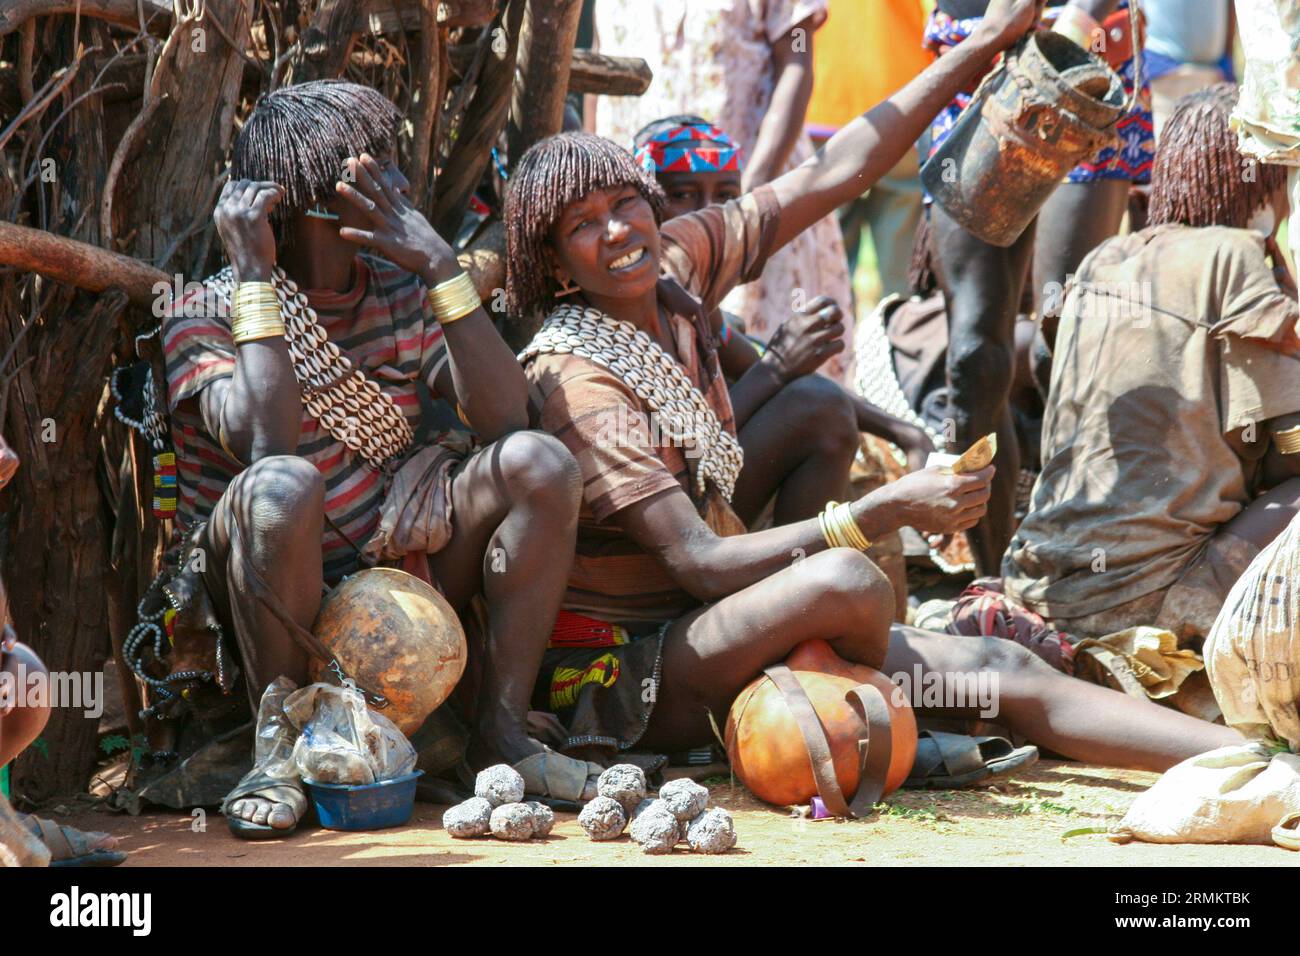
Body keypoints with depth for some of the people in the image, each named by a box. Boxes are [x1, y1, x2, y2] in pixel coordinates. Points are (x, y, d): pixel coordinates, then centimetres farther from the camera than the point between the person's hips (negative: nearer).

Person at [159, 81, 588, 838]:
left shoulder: (404, 293, 7)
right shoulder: (207, 313, -8)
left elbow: (504, 417, -9)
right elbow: (265, 441, -28)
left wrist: (441, 267, -16)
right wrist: (255, 275, -24)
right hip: (271, 600, -4)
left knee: (540, 462, -15)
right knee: (281, 485, -37)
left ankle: (502, 728, -10)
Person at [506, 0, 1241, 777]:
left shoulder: (674, 269, 2)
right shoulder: (578, 382, -20)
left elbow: (833, 175, 7)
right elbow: (697, 564, -26)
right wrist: (886, 511, -30)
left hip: (704, 632, 8)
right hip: (623, 676, -8)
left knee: (1004, 670, -6)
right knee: (845, 579, -33)